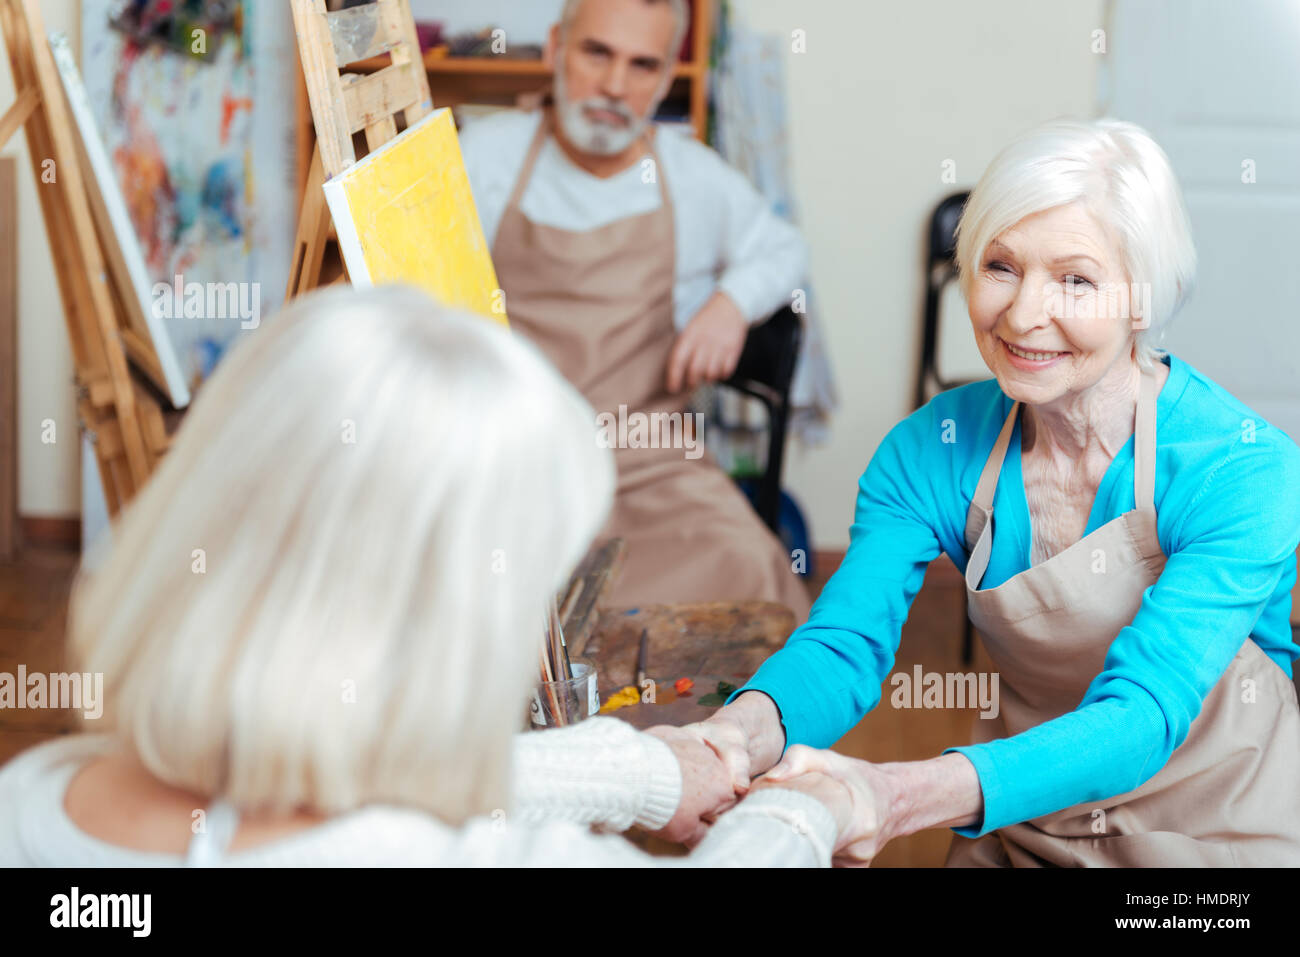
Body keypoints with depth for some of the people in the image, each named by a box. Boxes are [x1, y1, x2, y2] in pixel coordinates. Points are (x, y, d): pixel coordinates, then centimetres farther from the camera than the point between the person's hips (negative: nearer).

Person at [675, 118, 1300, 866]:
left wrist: (903, 797, -43)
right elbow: (845, 641, -15)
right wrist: (750, 729, -39)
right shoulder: (931, 452, -7)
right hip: (1018, 832, 3)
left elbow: (1143, 714, -28)